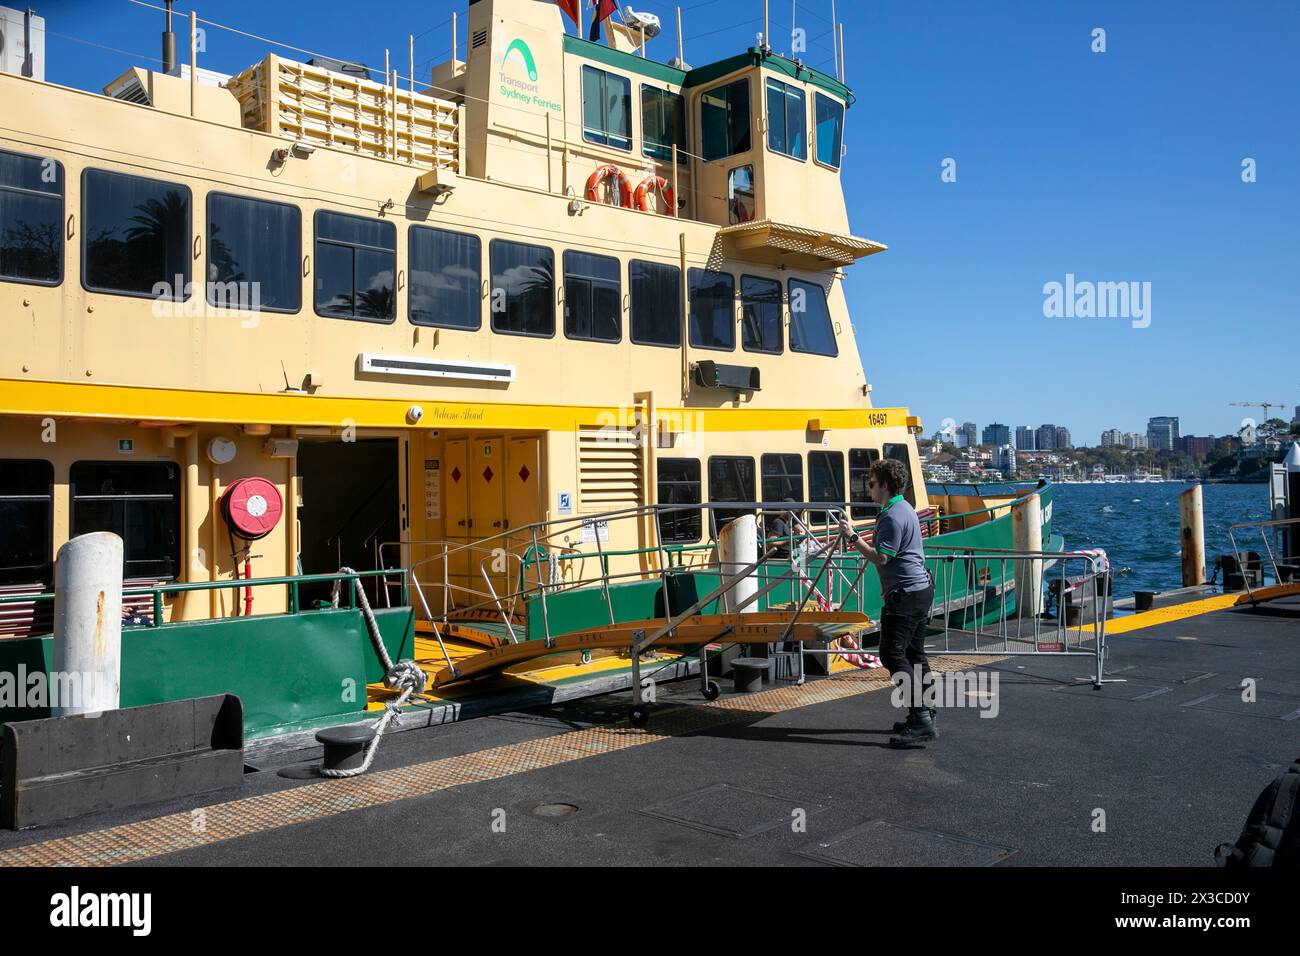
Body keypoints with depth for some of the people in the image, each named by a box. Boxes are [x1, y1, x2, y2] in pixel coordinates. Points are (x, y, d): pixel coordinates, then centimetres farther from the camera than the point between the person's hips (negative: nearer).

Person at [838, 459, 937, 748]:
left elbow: (881, 558, -21)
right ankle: (925, 715, 21)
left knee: (892, 654, -12)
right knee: (915, 654, 15)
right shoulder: (904, 508, 16)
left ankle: (920, 720, -16)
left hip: (905, 594, -11)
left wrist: (853, 537, -15)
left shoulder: (893, 517, -18)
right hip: (920, 588, 11)